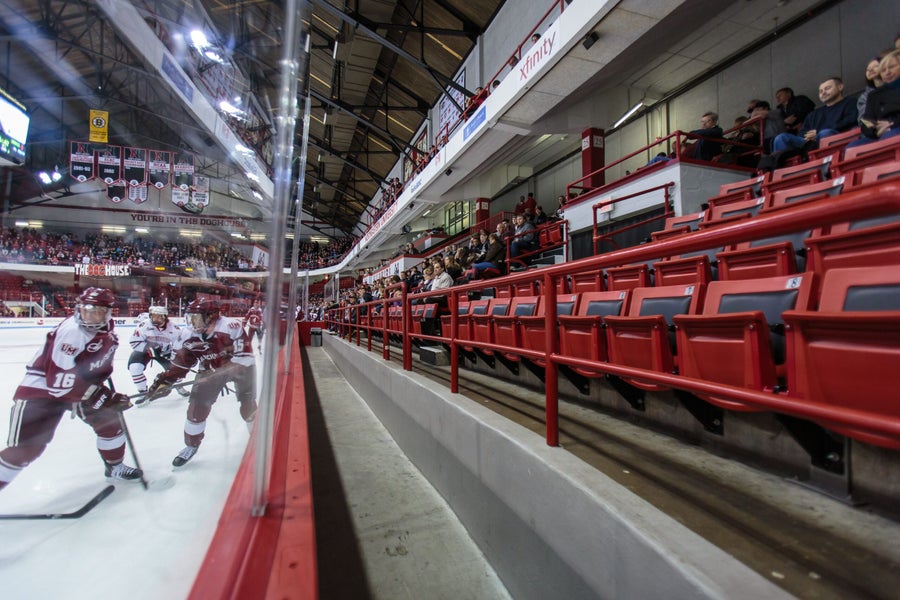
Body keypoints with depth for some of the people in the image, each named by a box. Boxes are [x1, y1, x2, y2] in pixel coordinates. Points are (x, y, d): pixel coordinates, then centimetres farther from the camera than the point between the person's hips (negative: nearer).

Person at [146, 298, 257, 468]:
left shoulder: (231, 326, -30)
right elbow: (181, 362, 0)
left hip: (239, 367, -4)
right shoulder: (189, 336, -11)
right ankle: (191, 446, 24)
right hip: (210, 370, 5)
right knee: (197, 406, 0)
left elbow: (244, 355, -29)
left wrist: (225, 373, -33)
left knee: (248, 405, -3)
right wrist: (164, 380, -7)